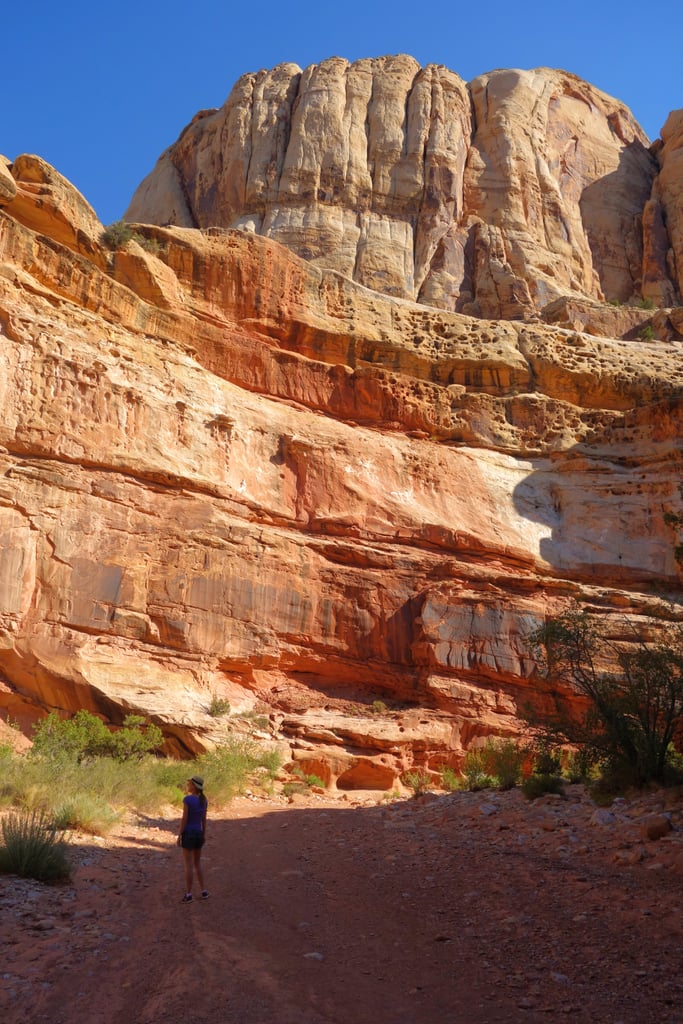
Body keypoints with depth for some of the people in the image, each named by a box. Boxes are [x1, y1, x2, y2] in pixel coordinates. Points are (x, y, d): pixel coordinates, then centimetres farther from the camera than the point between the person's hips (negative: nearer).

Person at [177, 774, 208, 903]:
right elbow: (204, 819, 9)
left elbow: (184, 819, -17)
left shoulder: (187, 799, -17)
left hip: (188, 834, -6)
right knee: (197, 863, 18)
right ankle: (203, 892, 17)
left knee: (188, 865, 3)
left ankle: (188, 894, 8)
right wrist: (204, 835, 17)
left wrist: (179, 835, -10)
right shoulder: (204, 799, 3)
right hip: (198, 834, 6)